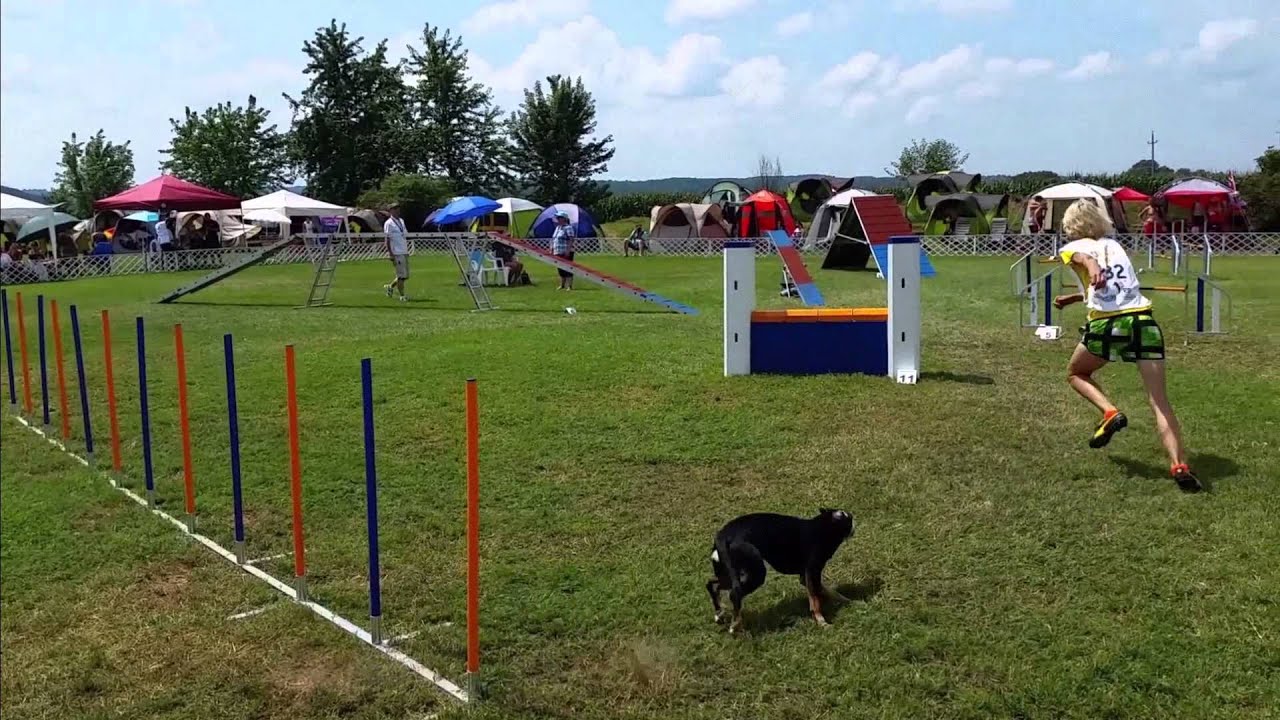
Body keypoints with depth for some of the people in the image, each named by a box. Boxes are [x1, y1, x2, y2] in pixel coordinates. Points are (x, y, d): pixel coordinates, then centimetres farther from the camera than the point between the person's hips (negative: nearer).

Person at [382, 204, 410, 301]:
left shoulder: (401, 221, 16)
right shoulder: (388, 223, -7)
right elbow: (387, 240, -9)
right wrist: (391, 254, -15)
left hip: (405, 252, 8)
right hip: (397, 253, -8)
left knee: (406, 275, 11)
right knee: (401, 275, -6)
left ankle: (390, 287, 28)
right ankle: (402, 296, 2)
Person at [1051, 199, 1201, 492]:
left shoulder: (1073, 247, 12)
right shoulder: (1114, 245, 26)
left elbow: (1085, 257, -15)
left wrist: (1093, 269, -37)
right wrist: (1075, 298, 48)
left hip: (1107, 324, -4)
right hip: (1144, 320, 4)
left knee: (1076, 373, 25)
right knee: (1160, 401, 2)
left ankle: (1110, 413, 1)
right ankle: (1179, 465, -13)